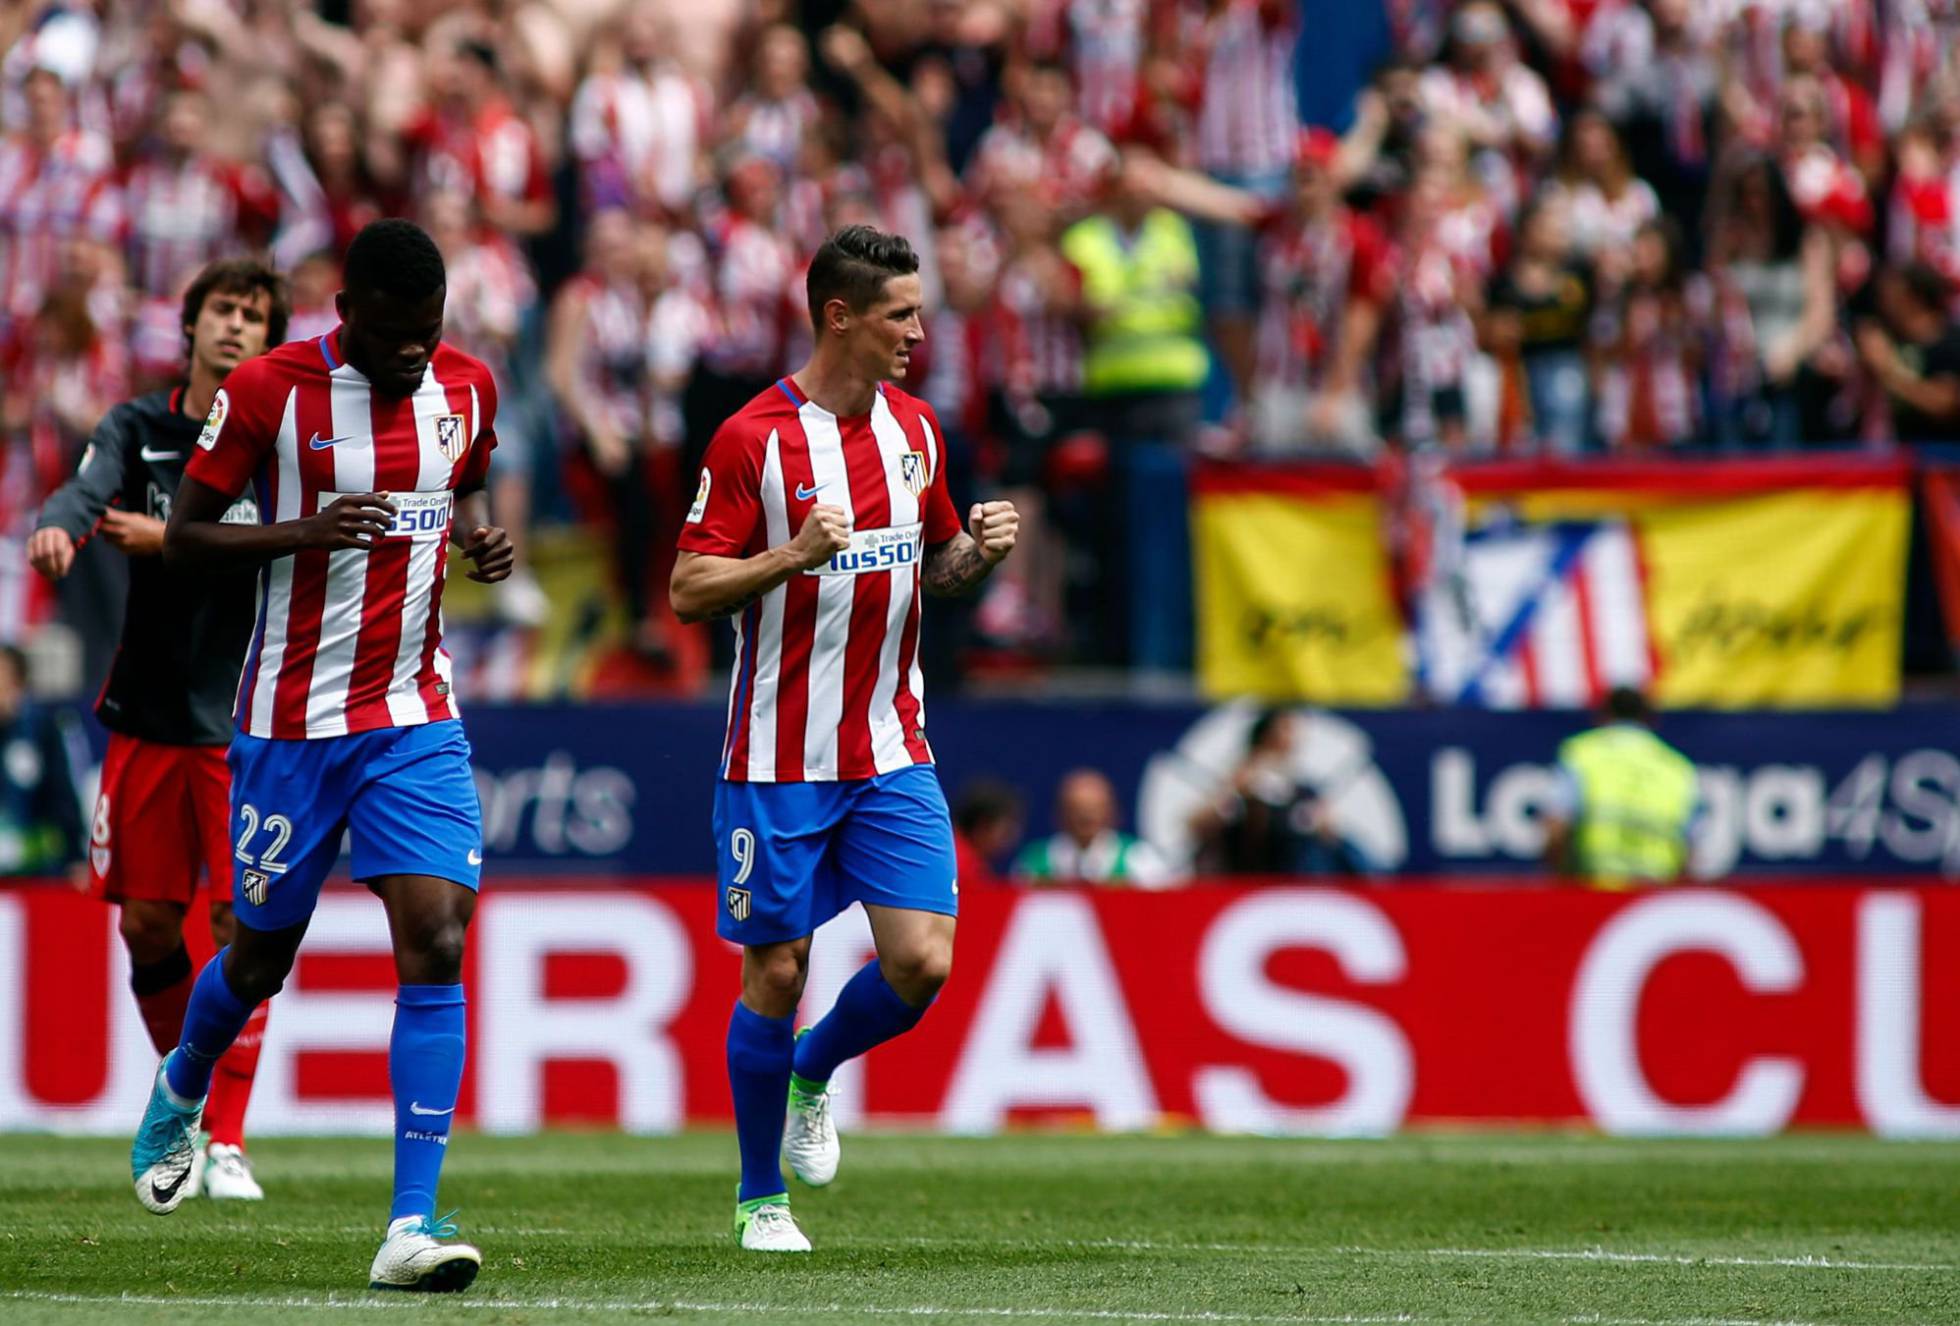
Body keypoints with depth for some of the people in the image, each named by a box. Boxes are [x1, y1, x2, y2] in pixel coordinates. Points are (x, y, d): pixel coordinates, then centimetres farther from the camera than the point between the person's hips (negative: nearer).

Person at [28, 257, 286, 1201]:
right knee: (146, 921, 4)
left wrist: (172, 539, -25)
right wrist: (57, 527, -38)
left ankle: (225, 1138, -4)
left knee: (242, 923, -9)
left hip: (247, 716, -2)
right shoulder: (138, 427, 5)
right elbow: (90, 488, -15)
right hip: (147, 710, 2)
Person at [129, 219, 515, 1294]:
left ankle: (410, 1228, -17)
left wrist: (478, 535, -1)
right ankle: (181, 1090, 46)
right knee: (262, 954, 10)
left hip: (416, 720, 3)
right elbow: (181, 540, -7)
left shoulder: (465, 387, 2)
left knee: (436, 943, -14)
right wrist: (303, 532, -23)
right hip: (292, 721, -3)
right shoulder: (268, 391, -11)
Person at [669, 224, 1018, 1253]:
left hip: (890, 756, 4)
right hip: (778, 761, -4)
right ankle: (761, 1198, 16)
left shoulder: (916, 430, 8)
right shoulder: (753, 439, -10)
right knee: (775, 975, 0)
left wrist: (979, 551, -2)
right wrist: (793, 555, -25)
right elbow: (689, 590, -10)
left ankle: (812, 1073, 22)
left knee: (922, 961, -8)